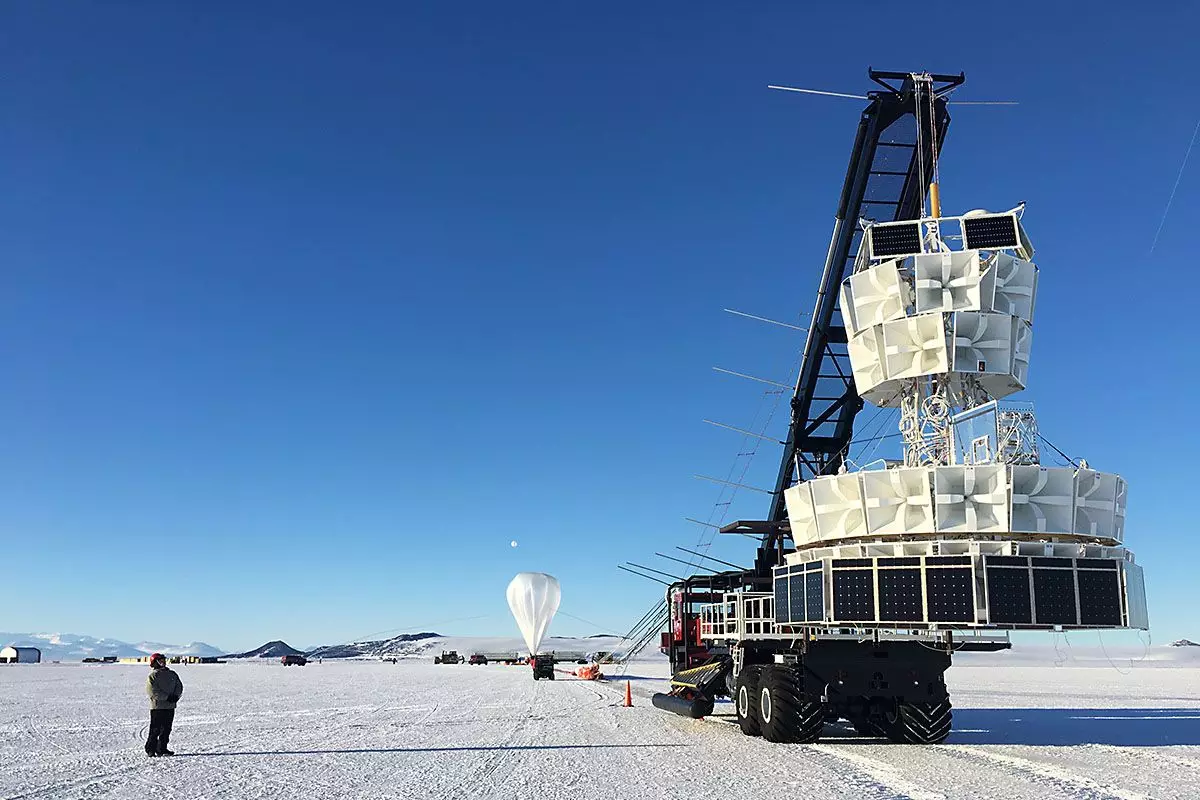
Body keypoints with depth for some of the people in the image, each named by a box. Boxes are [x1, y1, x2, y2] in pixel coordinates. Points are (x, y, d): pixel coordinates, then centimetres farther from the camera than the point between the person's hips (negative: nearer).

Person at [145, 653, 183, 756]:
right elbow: (152, 690, -13)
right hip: (157, 706, -6)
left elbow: (179, 686, 13)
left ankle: (162, 748, 15)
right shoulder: (152, 676, -3)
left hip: (170, 706, 6)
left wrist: (176, 696, -6)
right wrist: (167, 697, -17)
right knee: (155, 729, -5)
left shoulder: (172, 674, 15)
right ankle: (150, 749, 5)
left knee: (166, 729, 7)